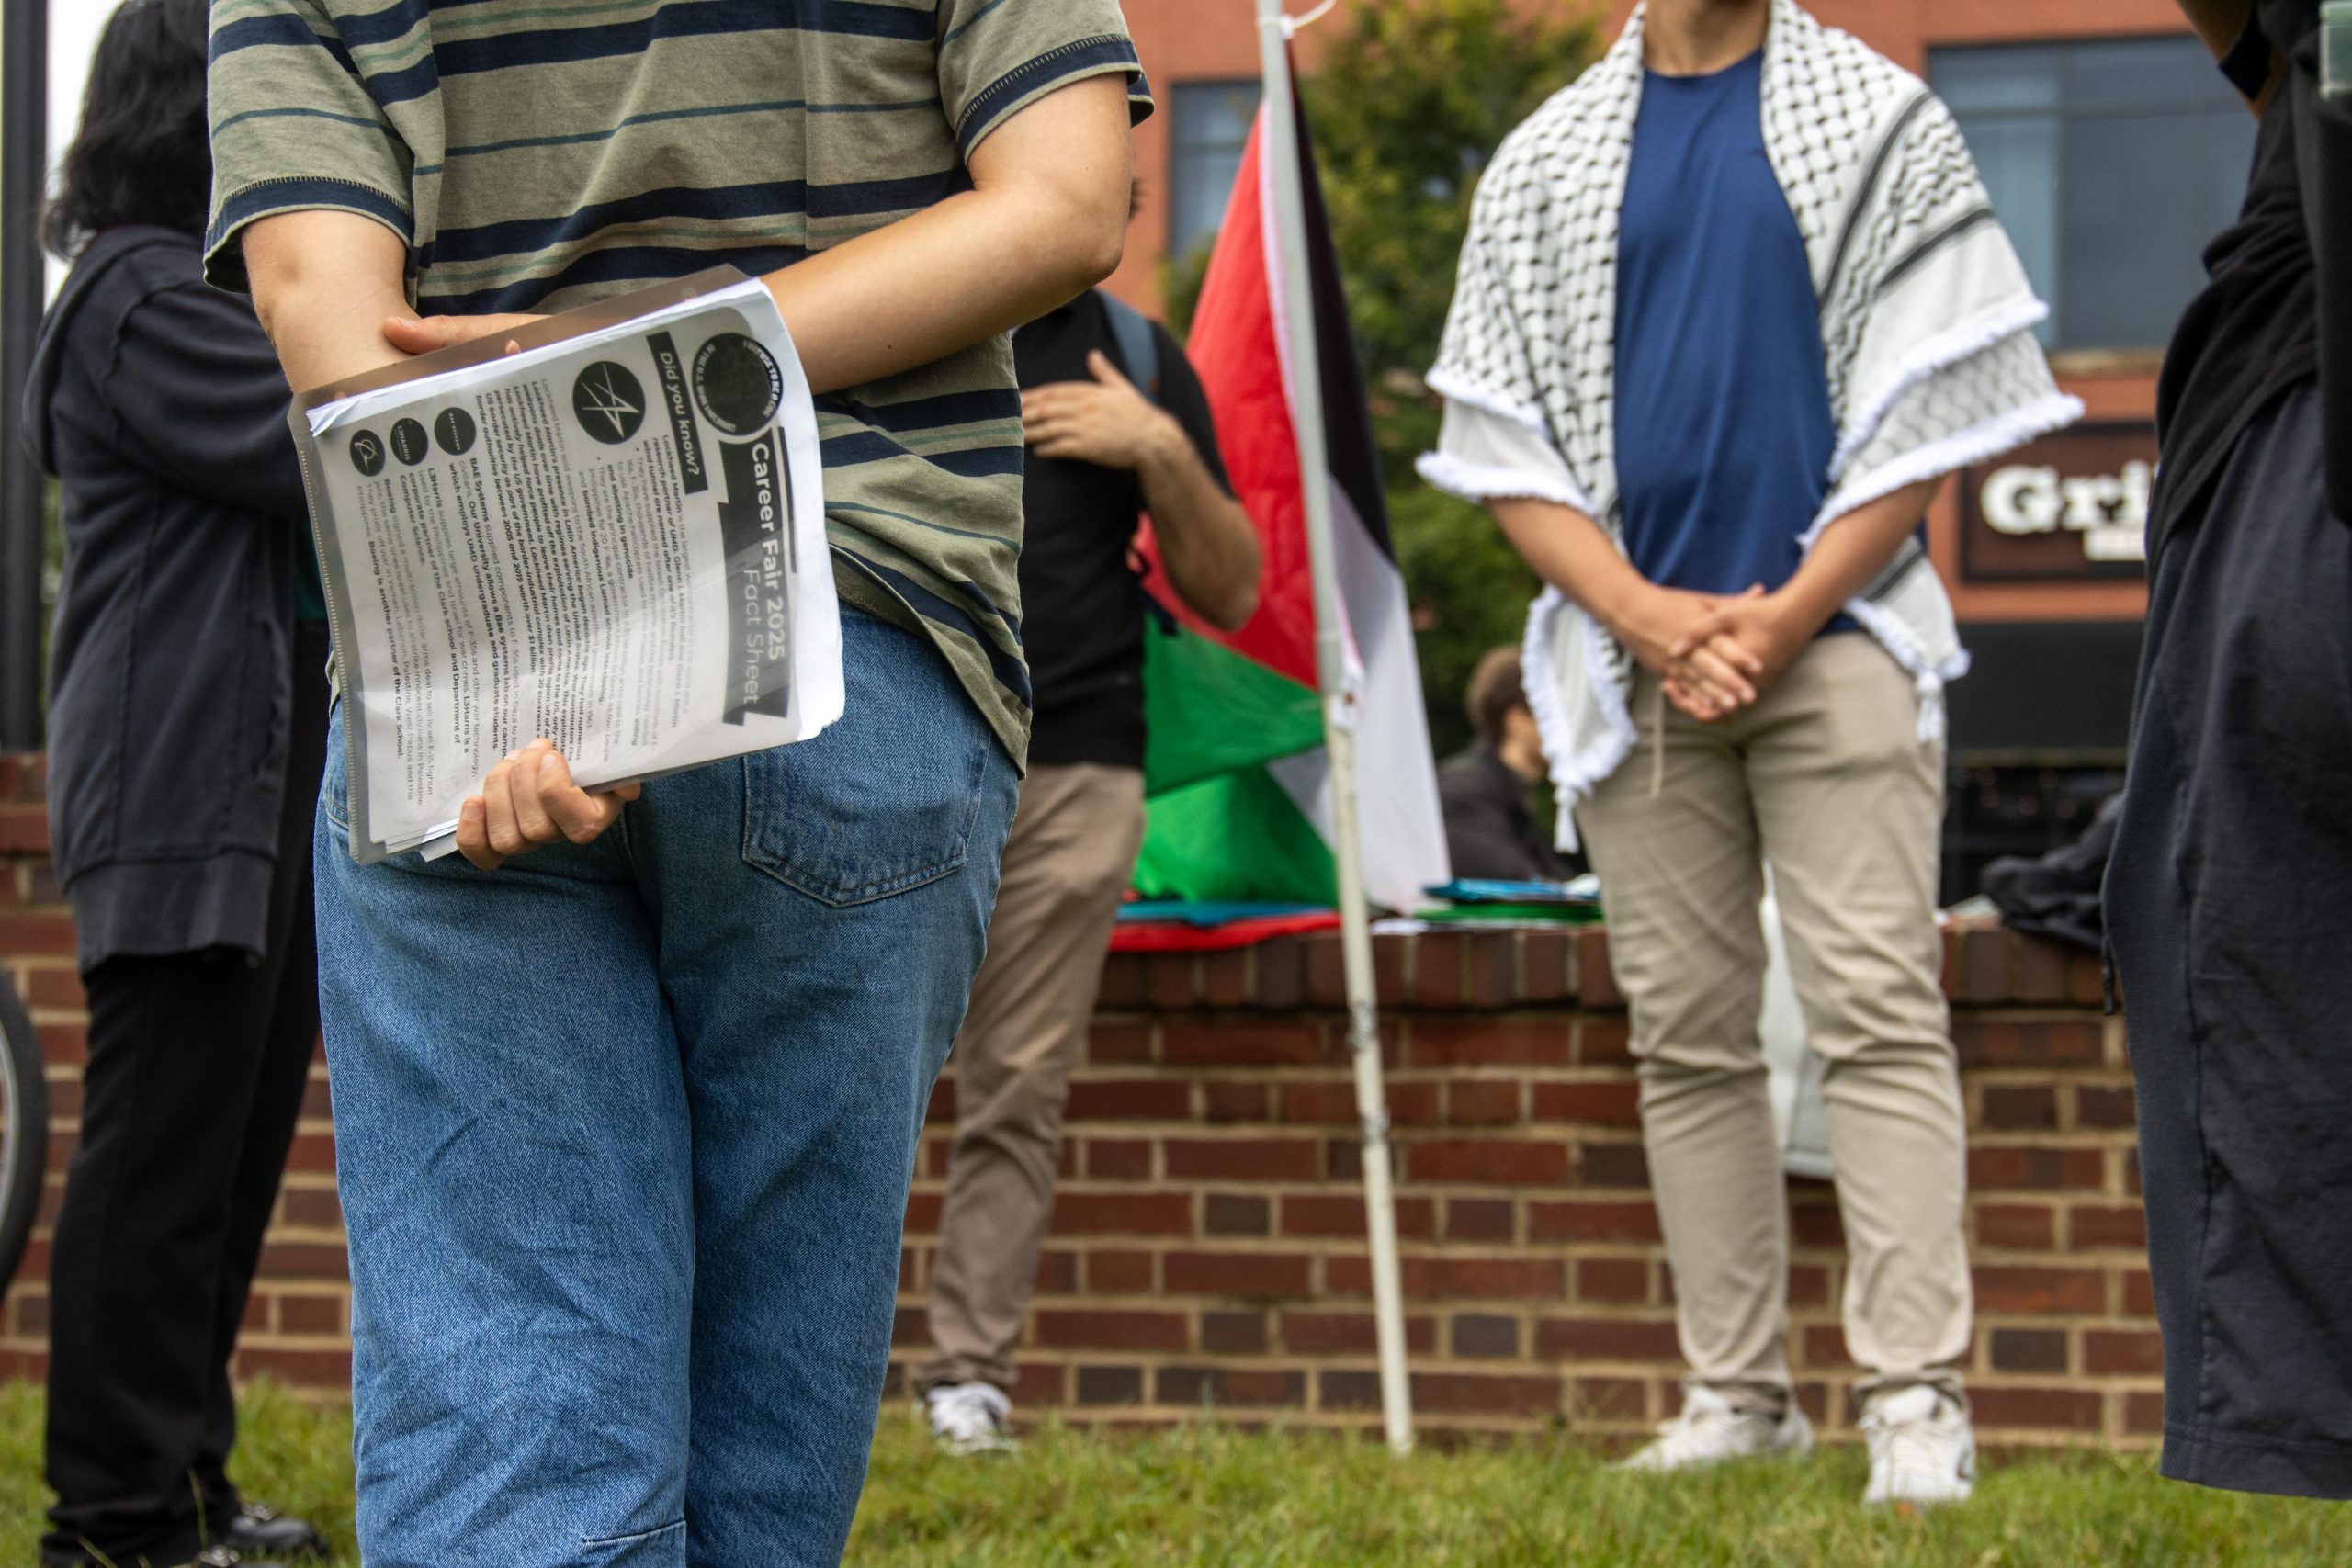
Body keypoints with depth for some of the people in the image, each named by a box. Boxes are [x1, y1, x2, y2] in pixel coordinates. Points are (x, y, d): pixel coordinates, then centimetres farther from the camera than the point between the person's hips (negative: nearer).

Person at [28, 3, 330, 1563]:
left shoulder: (227, 285, 22)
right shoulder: (140, 299, -11)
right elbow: (320, 448, -19)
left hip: (274, 780, 10)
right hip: (182, 788, -10)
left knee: (239, 1143, 13)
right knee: (162, 1157, -8)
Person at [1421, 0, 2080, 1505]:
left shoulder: (1882, 121, 6)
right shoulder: (1548, 157, 12)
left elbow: (1926, 415, 0)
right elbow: (1506, 437, 8)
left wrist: (1780, 620, -10)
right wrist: (1648, 616, -7)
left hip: (1834, 638, -3)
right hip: (1638, 664, 3)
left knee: (1880, 1010, -10)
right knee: (1687, 1036, 4)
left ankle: (1919, 1399, -14)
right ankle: (1738, 1394, 9)